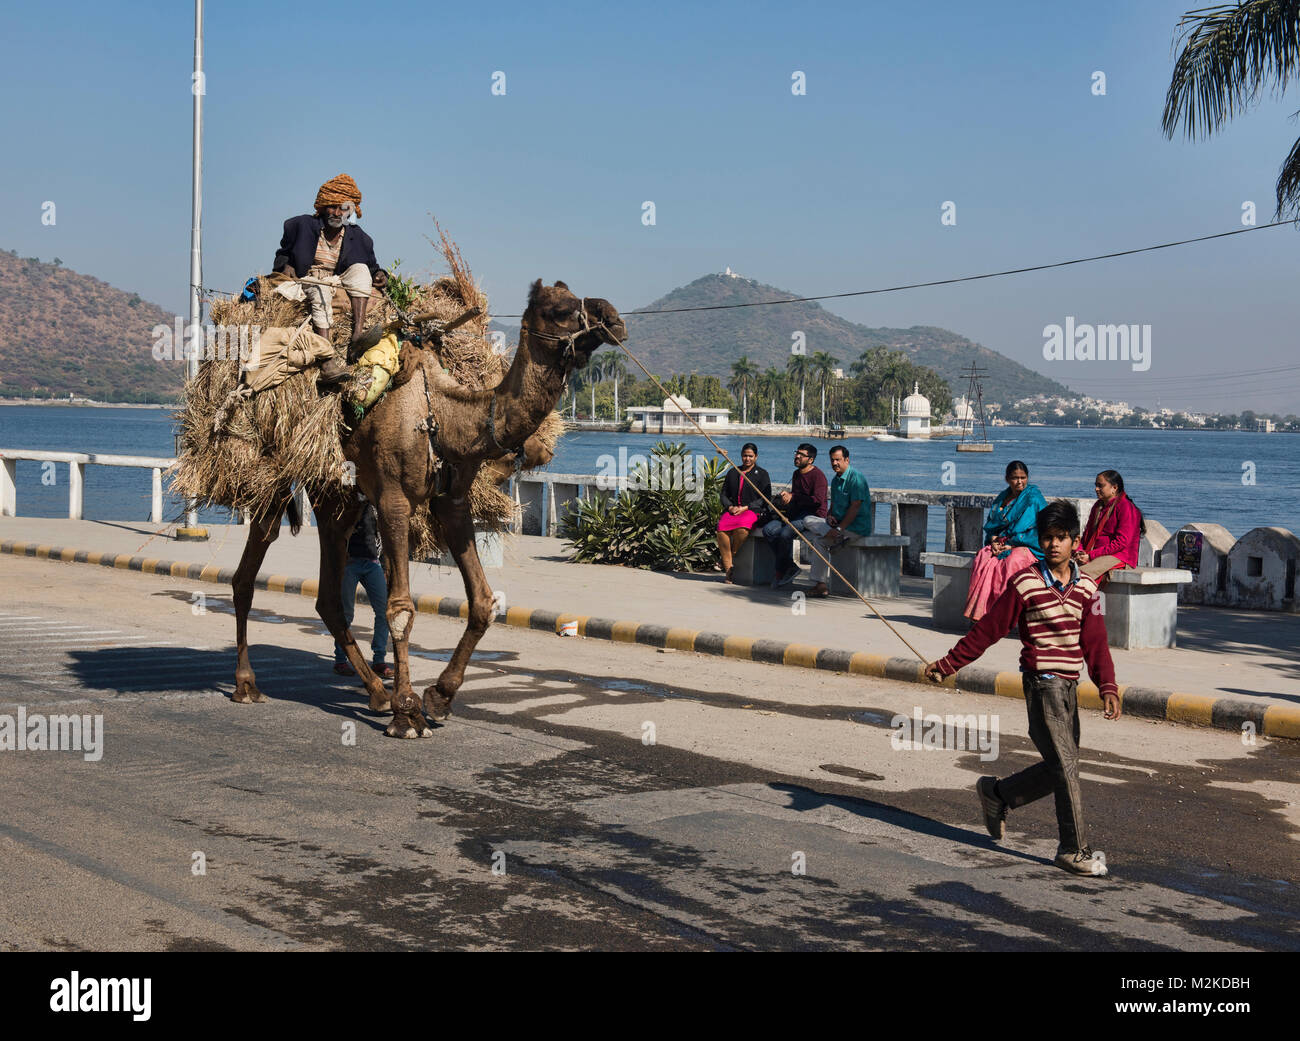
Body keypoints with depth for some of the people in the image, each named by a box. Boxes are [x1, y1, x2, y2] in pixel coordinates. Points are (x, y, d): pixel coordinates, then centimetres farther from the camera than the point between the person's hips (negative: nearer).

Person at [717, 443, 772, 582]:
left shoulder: (762, 474, 8)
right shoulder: (733, 472, 21)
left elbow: (764, 499, 0)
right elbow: (724, 494, 19)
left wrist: (745, 508, -11)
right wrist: (730, 507, -3)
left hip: (753, 511, -3)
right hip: (732, 510, 4)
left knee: (741, 528, -39)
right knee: (722, 528, -30)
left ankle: (733, 559, -17)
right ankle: (728, 568, -27)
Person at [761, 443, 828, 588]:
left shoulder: (817, 475, -10)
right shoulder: (796, 474, 18)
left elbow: (817, 500, -21)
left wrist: (792, 497, -15)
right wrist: (785, 496, 6)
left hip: (813, 515, -9)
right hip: (796, 513, 9)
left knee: (786, 533, -31)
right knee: (768, 529, -13)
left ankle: (780, 573, -12)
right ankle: (790, 567, -9)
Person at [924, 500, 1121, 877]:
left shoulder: (1085, 586, 6)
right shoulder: (1025, 583, -8)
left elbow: (1095, 642, 3)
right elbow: (987, 630, -4)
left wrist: (1107, 686, -11)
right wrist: (947, 665, -3)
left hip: (1069, 686, 6)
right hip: (1042, 684, -6)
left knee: (1060, 767, 11)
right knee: (1065, 767, -6)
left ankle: (996, 793, 32)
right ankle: (1075, 850, 4)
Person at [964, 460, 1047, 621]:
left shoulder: (1033, 498, -1)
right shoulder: (1002, 497, 17)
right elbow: (991, 525, 19)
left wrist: (1010, 545, -16)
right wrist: (994, 541, -1)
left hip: (1028, 546, -5)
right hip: (1001, 544, 5)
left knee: (1010, 564, -36)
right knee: (982, 560, -25)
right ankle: (978, 613, -30)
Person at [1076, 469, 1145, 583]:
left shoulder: (1126, 507, -6)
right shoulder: (1098, 506, 21)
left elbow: (1121, 542, -14)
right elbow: (1088, 533, 24)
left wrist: (1091, 555, -17)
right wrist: (1080, 550, 0)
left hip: (1118, 557, -7)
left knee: (1082, 573, -35)